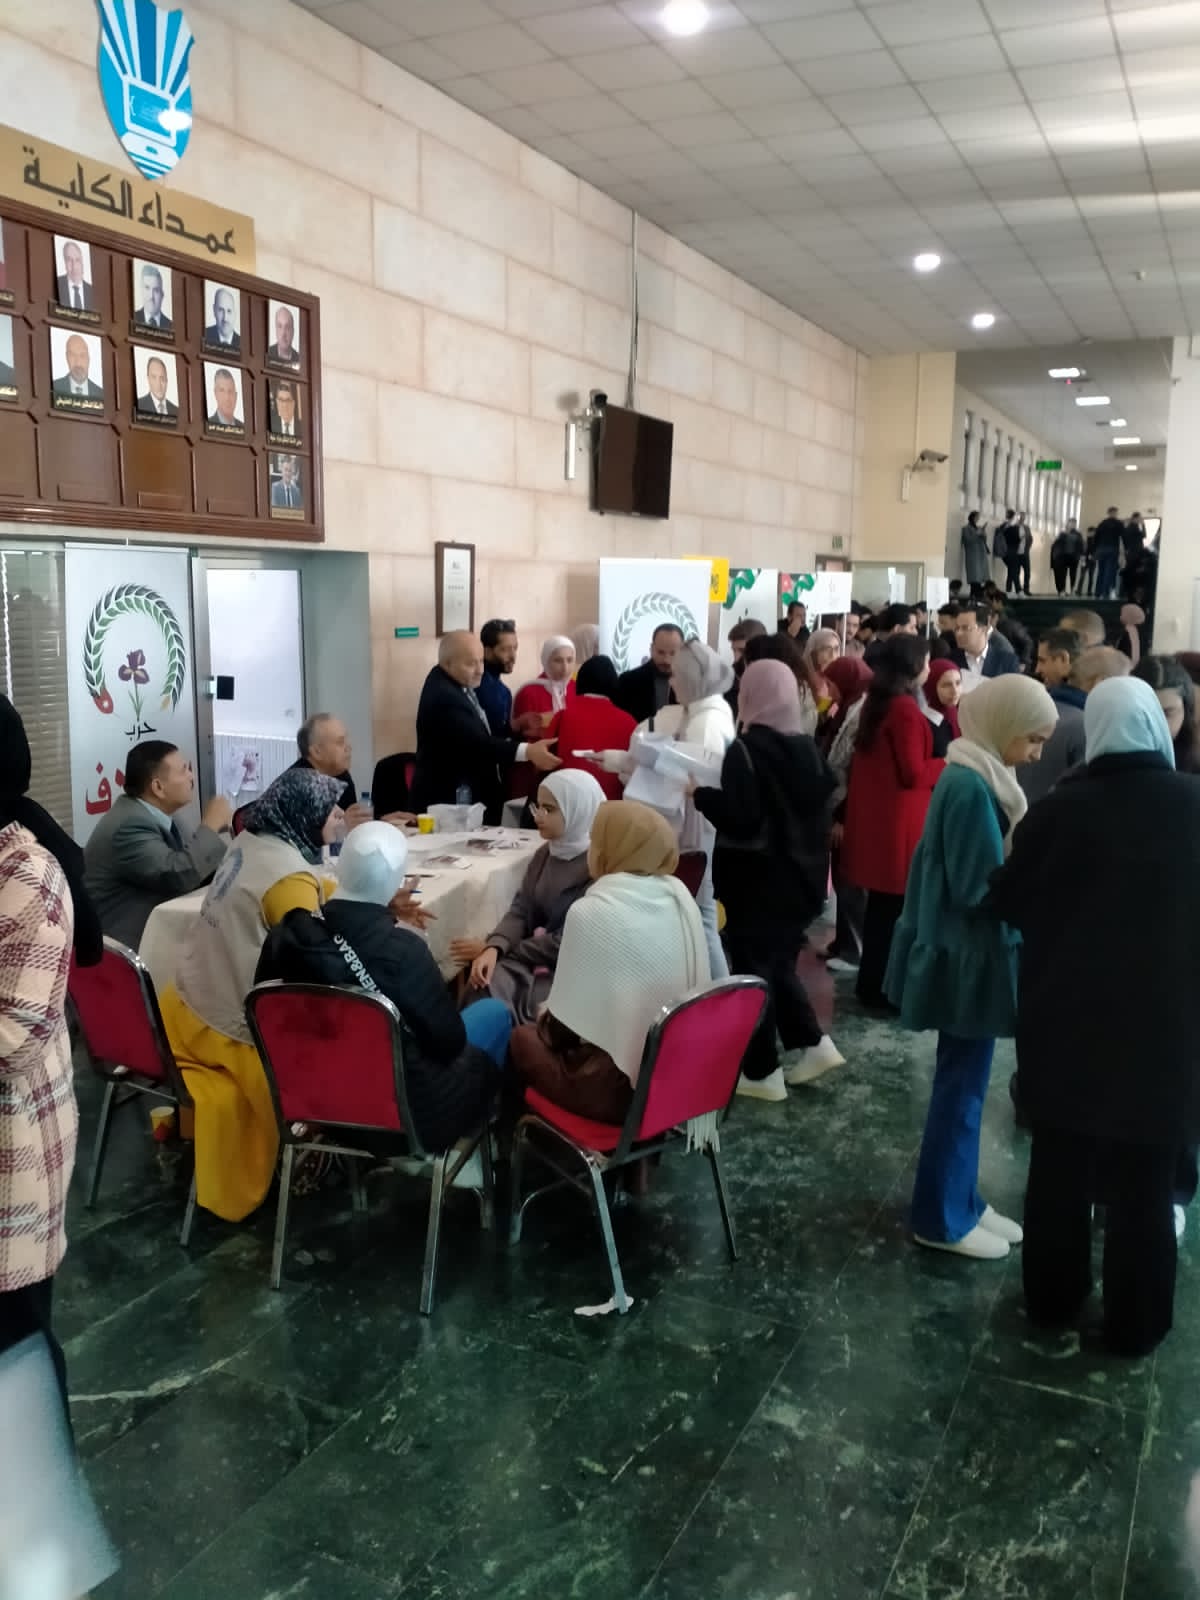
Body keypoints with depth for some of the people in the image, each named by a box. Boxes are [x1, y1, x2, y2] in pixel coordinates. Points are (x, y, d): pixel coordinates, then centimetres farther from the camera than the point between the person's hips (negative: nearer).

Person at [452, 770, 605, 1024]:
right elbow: (520, 910, 3)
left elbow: (567, 943, -16)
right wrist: (494, 948, -18)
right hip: (533, 958, 6)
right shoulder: (545, 853, 10)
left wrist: (497, 948, -10)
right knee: (483, 984, -25)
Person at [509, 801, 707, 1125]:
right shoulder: (679, 896, -1)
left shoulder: (591, 912, -20)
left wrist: (546, 1021, 11)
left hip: (616, 1086, -6)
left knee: (523, 1037, 16)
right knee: (544, 1028, 24)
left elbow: (564, 1027, -13)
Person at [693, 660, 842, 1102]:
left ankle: (762, 1071, 10)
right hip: (802, 878, 7)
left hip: (756, 881, -7)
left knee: (753, 969, 4)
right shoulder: (808, 749, 3)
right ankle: (811, 1043, 20)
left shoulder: (746, 750, -17)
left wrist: (700, 794, -10)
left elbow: (738, 818, -23)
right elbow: (821, 811, 10)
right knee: (780, 964, 22)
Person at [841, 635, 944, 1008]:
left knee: (881, 903, 17)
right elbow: (914, 774, -18)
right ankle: (885, 989, 10)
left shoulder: (876, 702, 9)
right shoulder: (906, 709, -18)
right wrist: (948, 764, -3)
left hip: (875, 816, 9)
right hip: (898, 822, -9)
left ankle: (871, 983, 27)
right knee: (897, 905, 1)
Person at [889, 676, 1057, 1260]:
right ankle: (941, 1218, 18)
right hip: (970, 959, -10)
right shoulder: (972, 788, -23)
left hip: (971, 953, 10)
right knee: (961, 1087, 4)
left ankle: (959, 1200, 32)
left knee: (965, 1084, 18)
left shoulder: (975, 777, 7)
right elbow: (981, 889, -23)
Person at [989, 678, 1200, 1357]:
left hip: (1066, 1017, 0)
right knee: (1144, 1183, 12)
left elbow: (1009, 901, -2)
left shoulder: (1062, 808, -13)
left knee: (1060, 1168, 16)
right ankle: (1136, 1324, 26)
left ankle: (1053, 1300, 31)